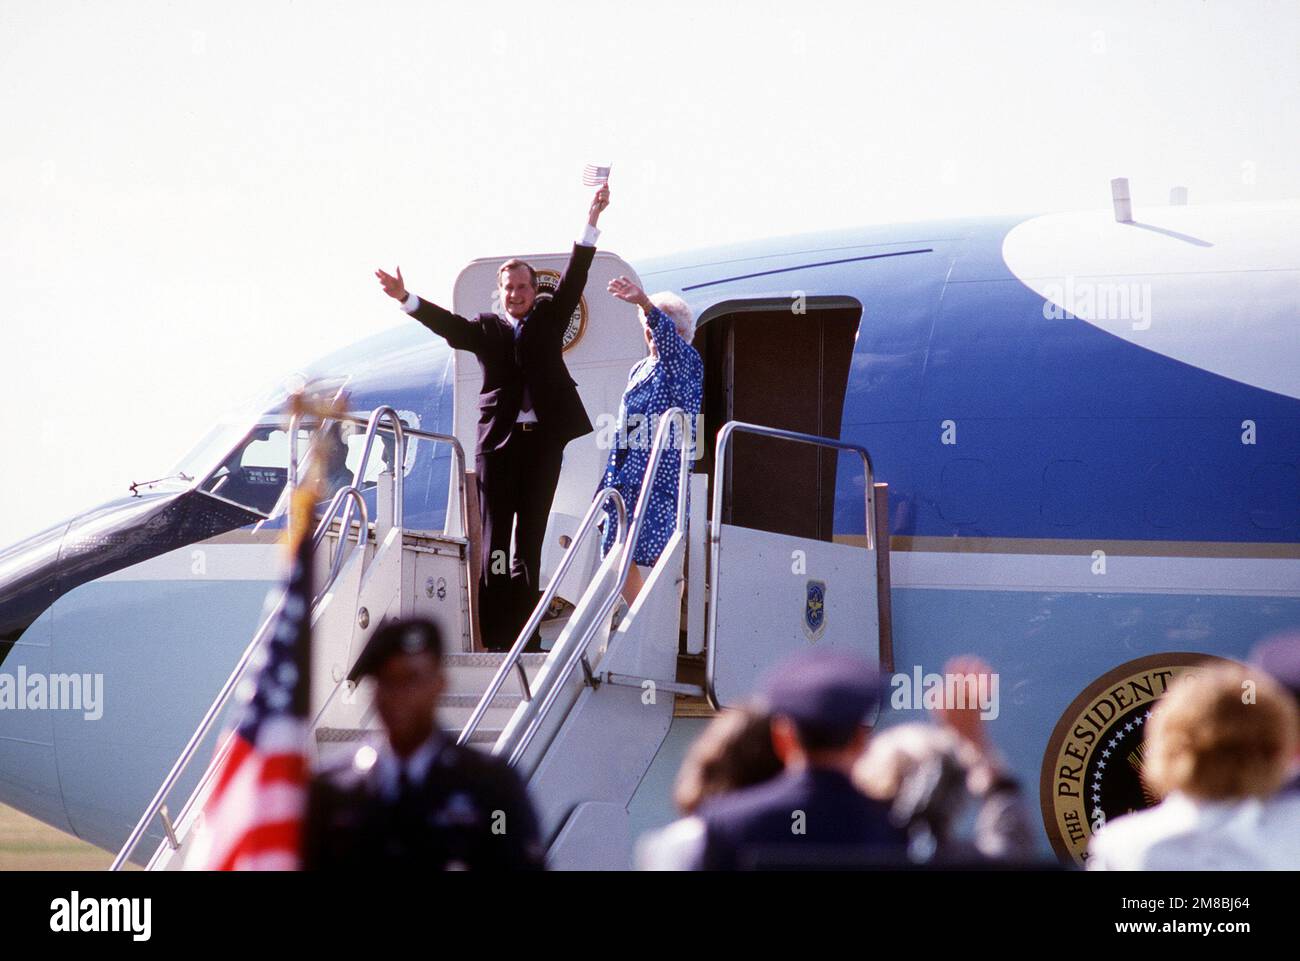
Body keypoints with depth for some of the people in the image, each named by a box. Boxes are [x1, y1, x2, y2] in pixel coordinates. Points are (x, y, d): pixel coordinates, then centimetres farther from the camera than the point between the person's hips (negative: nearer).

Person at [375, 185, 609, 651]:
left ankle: (525, 638, 7)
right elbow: (448, 324, -6)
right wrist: (405, 298, -23)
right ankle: (495, 639, -3)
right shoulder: (485, 328, 9)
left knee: (531, 538, 5)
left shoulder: (548, 319, 12)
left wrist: (591, 222, -9)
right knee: (495, 538, -2)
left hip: (544, 438, 1)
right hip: (498, 438, -1)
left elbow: (573, 281, 2)